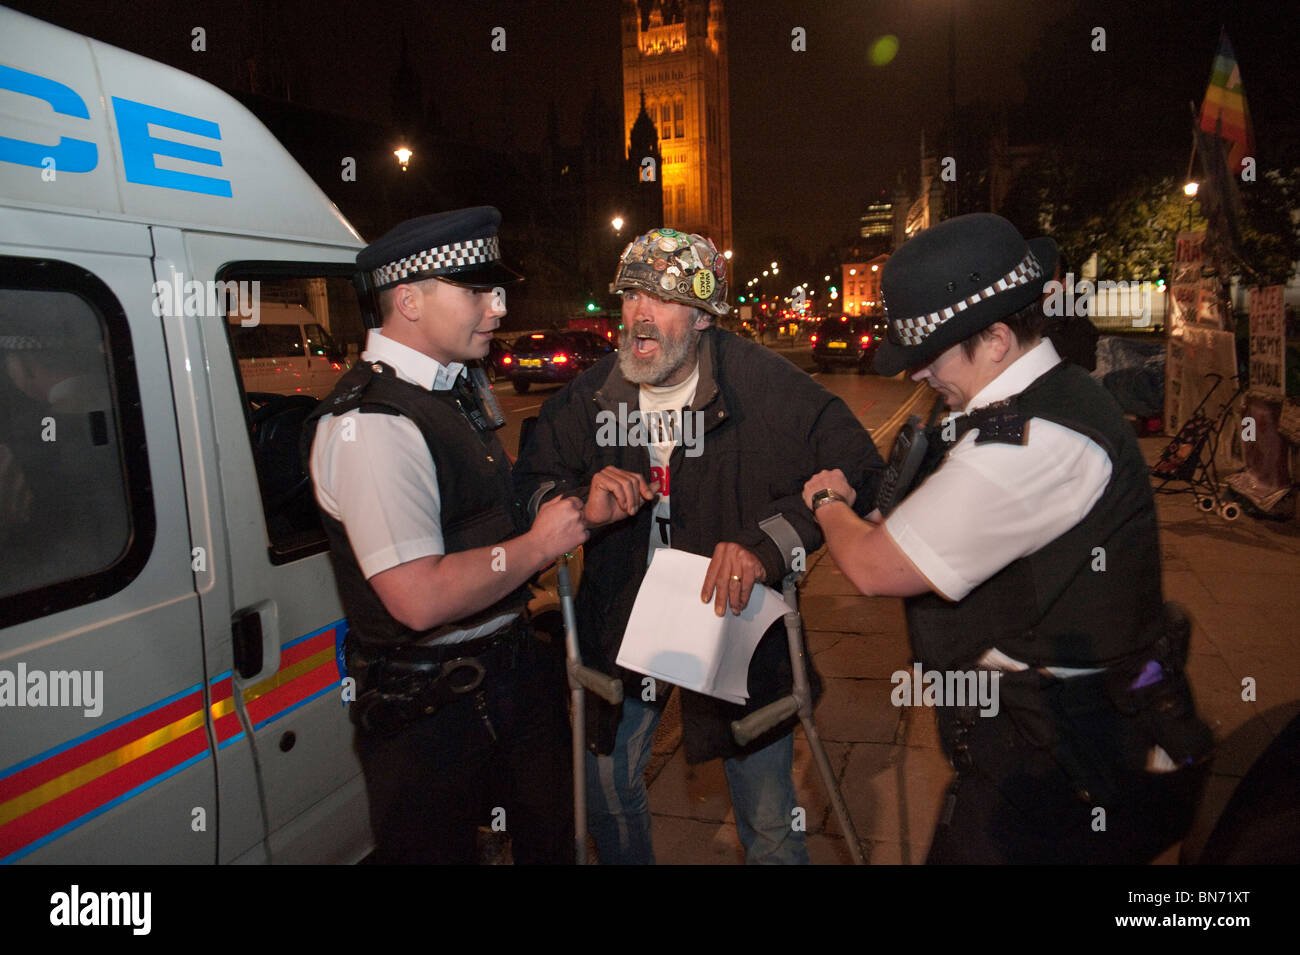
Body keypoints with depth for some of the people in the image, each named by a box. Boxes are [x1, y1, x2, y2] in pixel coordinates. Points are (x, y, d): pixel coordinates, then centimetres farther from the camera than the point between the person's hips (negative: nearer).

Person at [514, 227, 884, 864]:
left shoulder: (764, 384, -13)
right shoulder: (589, 397, -3)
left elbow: (854, 466, -15)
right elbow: (529, 483, 2)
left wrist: (767, 543, -28)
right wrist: (582, 504, -22)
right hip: (621, 633, 3)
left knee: (770, 825, 12)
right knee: (608, 791, 21)